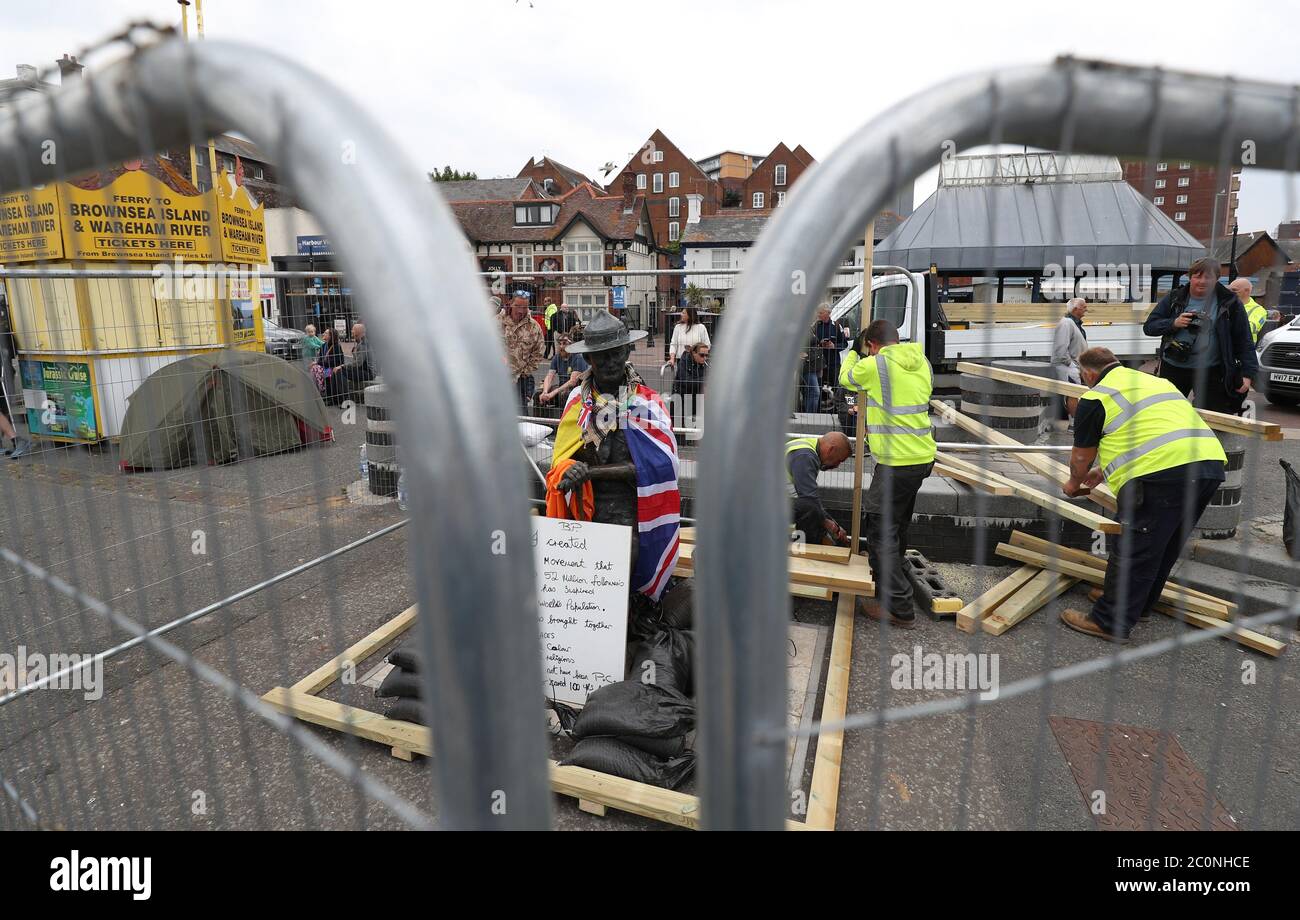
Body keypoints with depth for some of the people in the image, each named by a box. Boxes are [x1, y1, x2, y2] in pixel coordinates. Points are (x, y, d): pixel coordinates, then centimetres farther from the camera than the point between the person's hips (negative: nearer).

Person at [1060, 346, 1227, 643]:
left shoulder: (1095, 398, 4)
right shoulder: (1156, 381, 29)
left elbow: (1081, 456, 14)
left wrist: (1074, 484, 35)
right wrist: (1101, 471, 47)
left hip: (1165, 473, -9)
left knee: (1133, 550, 0)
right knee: (1166, 545, 22)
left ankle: (1110, 622, 9)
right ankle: (1139, 603, 37)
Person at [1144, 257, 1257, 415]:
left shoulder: (1229, 302, 0)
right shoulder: (1174, 298, 5)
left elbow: (1244, 341, 0)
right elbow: (1148, 326, 2)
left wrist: (1248, 373, -7)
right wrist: (1174, 323, -16)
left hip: (1210, 372, -2)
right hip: (1173, 368, 2)